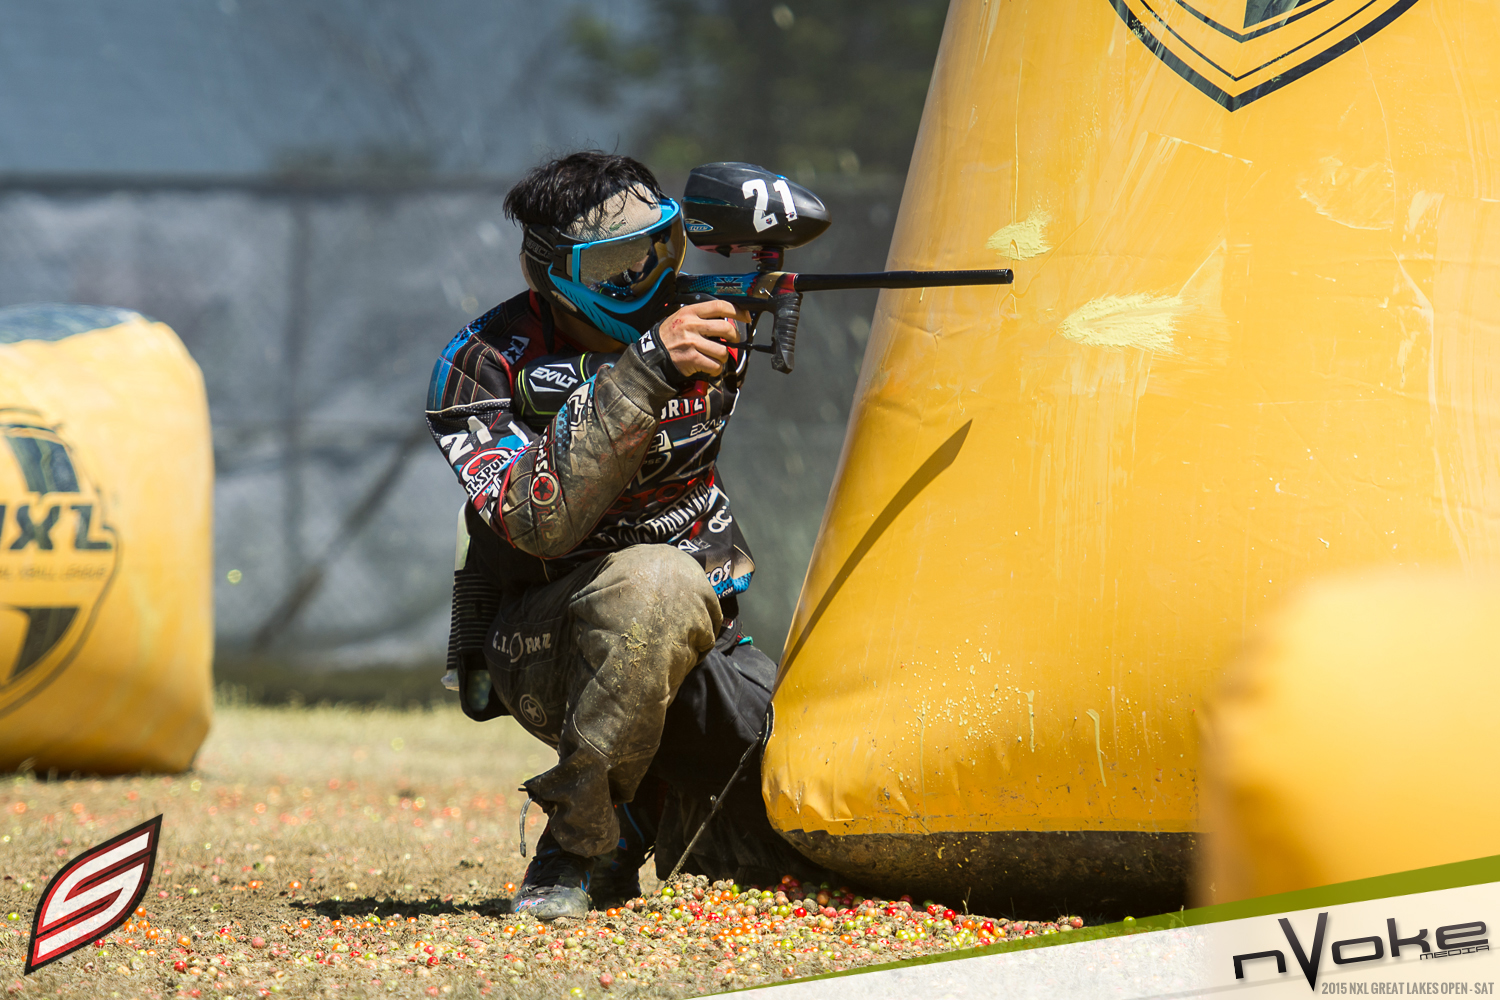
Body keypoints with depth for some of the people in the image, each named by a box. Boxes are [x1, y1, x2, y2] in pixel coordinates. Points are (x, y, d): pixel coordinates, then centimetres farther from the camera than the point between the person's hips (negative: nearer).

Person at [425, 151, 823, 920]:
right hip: (543, 648, -5)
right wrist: (643, 371, -38)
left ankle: (674, 808, 20)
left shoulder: (699, 321, 1)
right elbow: (539, 521, -28)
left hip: (702, 646, 5)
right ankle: (581, 847, -21)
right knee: (657, 583, -39)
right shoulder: (483, 367, -14)